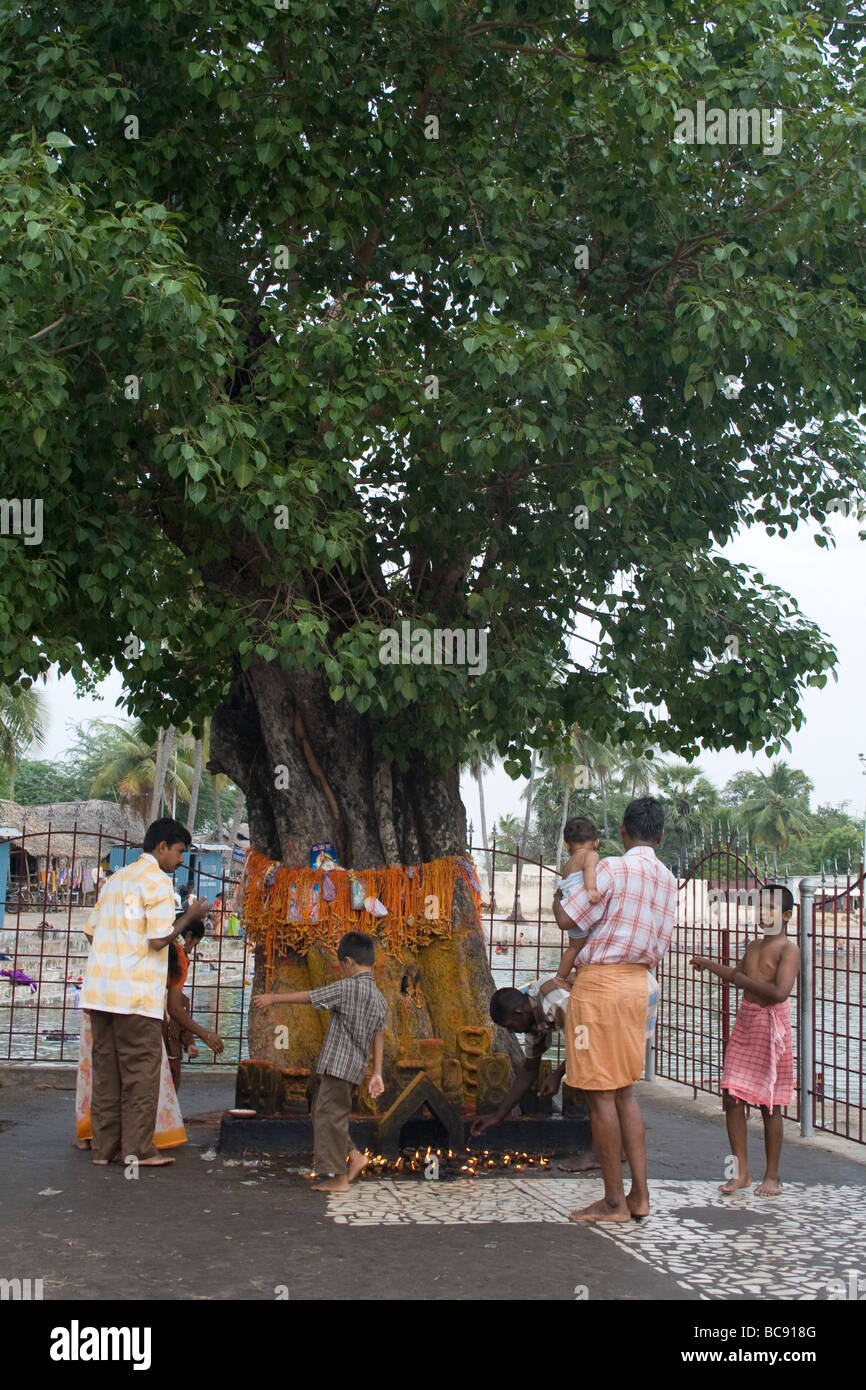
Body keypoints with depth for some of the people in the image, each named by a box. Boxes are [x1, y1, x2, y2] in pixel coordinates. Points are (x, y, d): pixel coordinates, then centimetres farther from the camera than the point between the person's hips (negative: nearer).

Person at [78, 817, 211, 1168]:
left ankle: (104, 1147, 12)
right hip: (136, 992, -8)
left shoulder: (117, 878, 19)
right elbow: (159, 939, -14)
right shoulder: (158, 882, -7)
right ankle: (137, 1149, -1)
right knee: (141, 1069, -2)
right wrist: (189, 916, 0)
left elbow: (91, 931, 18)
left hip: (99, 990, 8)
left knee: (106, 1068, 9)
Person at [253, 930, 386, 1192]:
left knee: (331, 1117, -1)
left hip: (339, 1065, -9)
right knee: (323, 1112, 19)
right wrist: (377, 1074, 13)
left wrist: (273, 998, 4)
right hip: (355, 1067, 9)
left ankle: (340, 1179, 5)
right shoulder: (379, 997, 10)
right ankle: (354, 1157, 17)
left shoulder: (348, 987, -14)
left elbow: (308, 996, -7)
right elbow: (379, 1037, 11)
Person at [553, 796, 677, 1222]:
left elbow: (567, 919, -15)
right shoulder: (667, 881, 10)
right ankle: (639, 1195, 16)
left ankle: (614, 1201, 2)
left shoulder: (613, 869, -13)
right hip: (638, 982, 8)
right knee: (623, 1091, 15)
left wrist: (559, 894, 5)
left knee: (600, 1093, -2)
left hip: (600, 981, -8)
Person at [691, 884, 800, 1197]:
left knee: (769, 1104, 2)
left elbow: (780, 992, -25)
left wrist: (744, 981, -19)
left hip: (771, 1026, -7)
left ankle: (772, 1176, 14)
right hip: (744, 1022, 7)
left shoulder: (788, 950, -11)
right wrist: (709, 964, 23)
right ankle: (741, 1172, 12)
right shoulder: (753, 946, 12)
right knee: (732, 1097, 2)